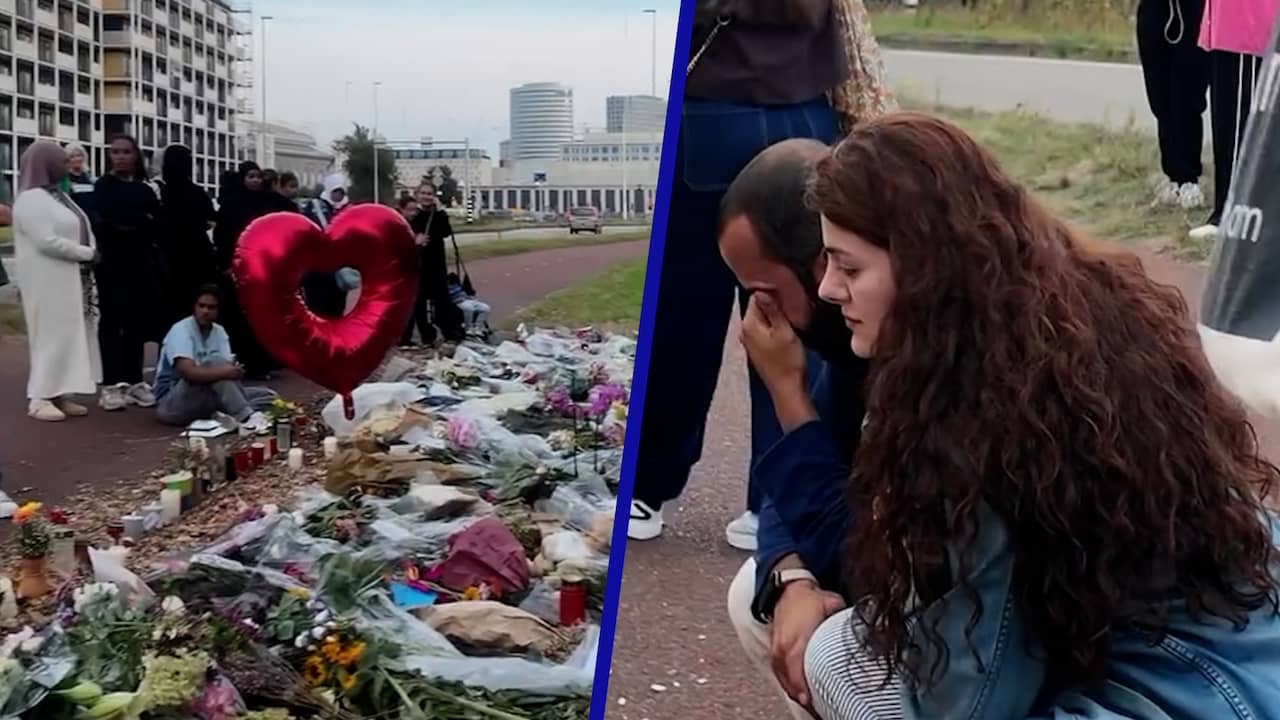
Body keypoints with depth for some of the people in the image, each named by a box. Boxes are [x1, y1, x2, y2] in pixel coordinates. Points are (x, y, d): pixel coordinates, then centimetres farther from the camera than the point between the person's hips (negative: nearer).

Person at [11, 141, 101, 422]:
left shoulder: (58, 195, 16)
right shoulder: (30, 200, -13)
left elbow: (80, 231, 16)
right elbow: (47, 241, -23)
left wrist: (91, 253, -5)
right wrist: (87, 253, -15)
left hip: (71, 280, 9)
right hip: (49, 282, -9)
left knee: (68, 335, 8)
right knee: (50, 335, -7)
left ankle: (59, 394, 12)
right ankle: (39, 398, -2)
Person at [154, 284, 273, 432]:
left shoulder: (219, 332, 6)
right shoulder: (181, 330, -15)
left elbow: (227, 368, -6)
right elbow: (188, 372, -31)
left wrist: (234, 371, -29)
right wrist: (224, 373, -41)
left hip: (207, 399, 7)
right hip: (172, 403, -7)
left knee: (267, 395, -5)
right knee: (215, 362, -32)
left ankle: (223, 415, -30)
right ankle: (246, 418, -39)